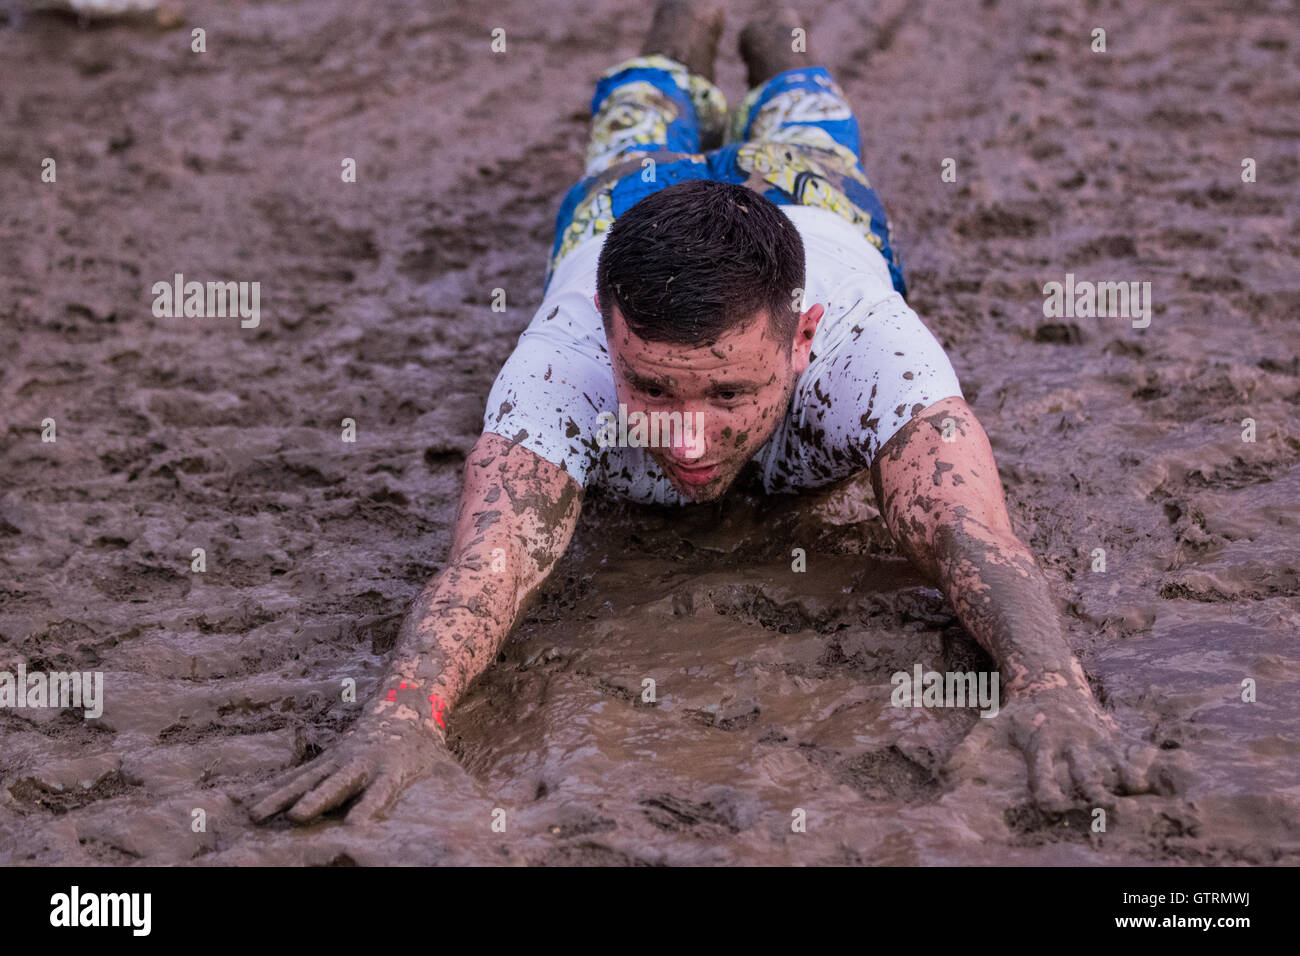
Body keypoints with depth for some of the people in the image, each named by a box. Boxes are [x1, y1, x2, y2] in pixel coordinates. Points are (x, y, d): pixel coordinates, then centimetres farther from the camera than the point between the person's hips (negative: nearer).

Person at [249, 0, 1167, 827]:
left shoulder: (866, 342, -53)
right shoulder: (564, 360, -52)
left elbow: (969, 530, -65)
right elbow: (491, 556, -65)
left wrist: (1053, 688, -85)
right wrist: (402, 711, -85)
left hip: (823, 211, 0)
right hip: (616, 209, 0)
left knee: (802, 137, 38)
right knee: (639, 127, 38)